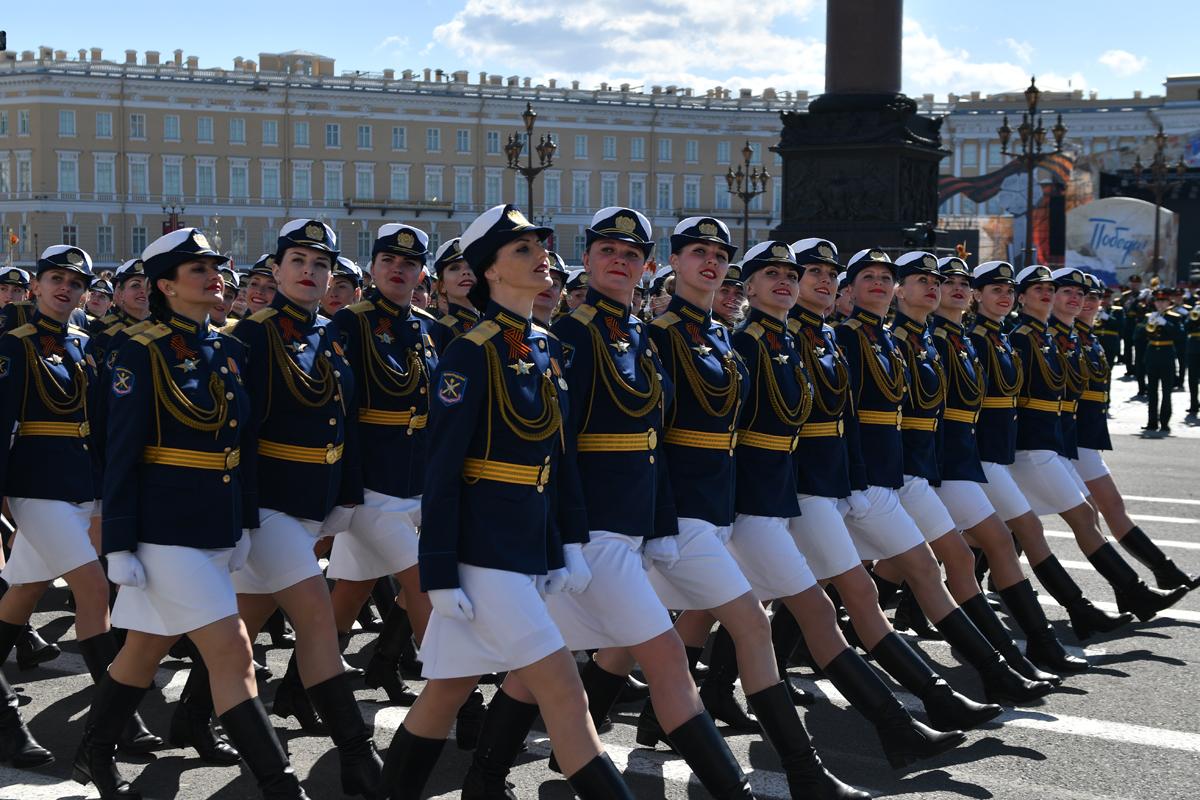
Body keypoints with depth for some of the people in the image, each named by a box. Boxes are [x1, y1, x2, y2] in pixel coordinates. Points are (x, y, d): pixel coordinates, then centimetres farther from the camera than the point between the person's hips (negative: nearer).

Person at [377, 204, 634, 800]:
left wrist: (566, 544, 11)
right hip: (483, 549, -8)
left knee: (450, 689, 14)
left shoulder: (546, 349, 12)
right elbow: (441, 470, -14)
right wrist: (440, 573, -16)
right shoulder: (471, 353, -12)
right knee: (563, 690, -7)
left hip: (532, 544, 8)